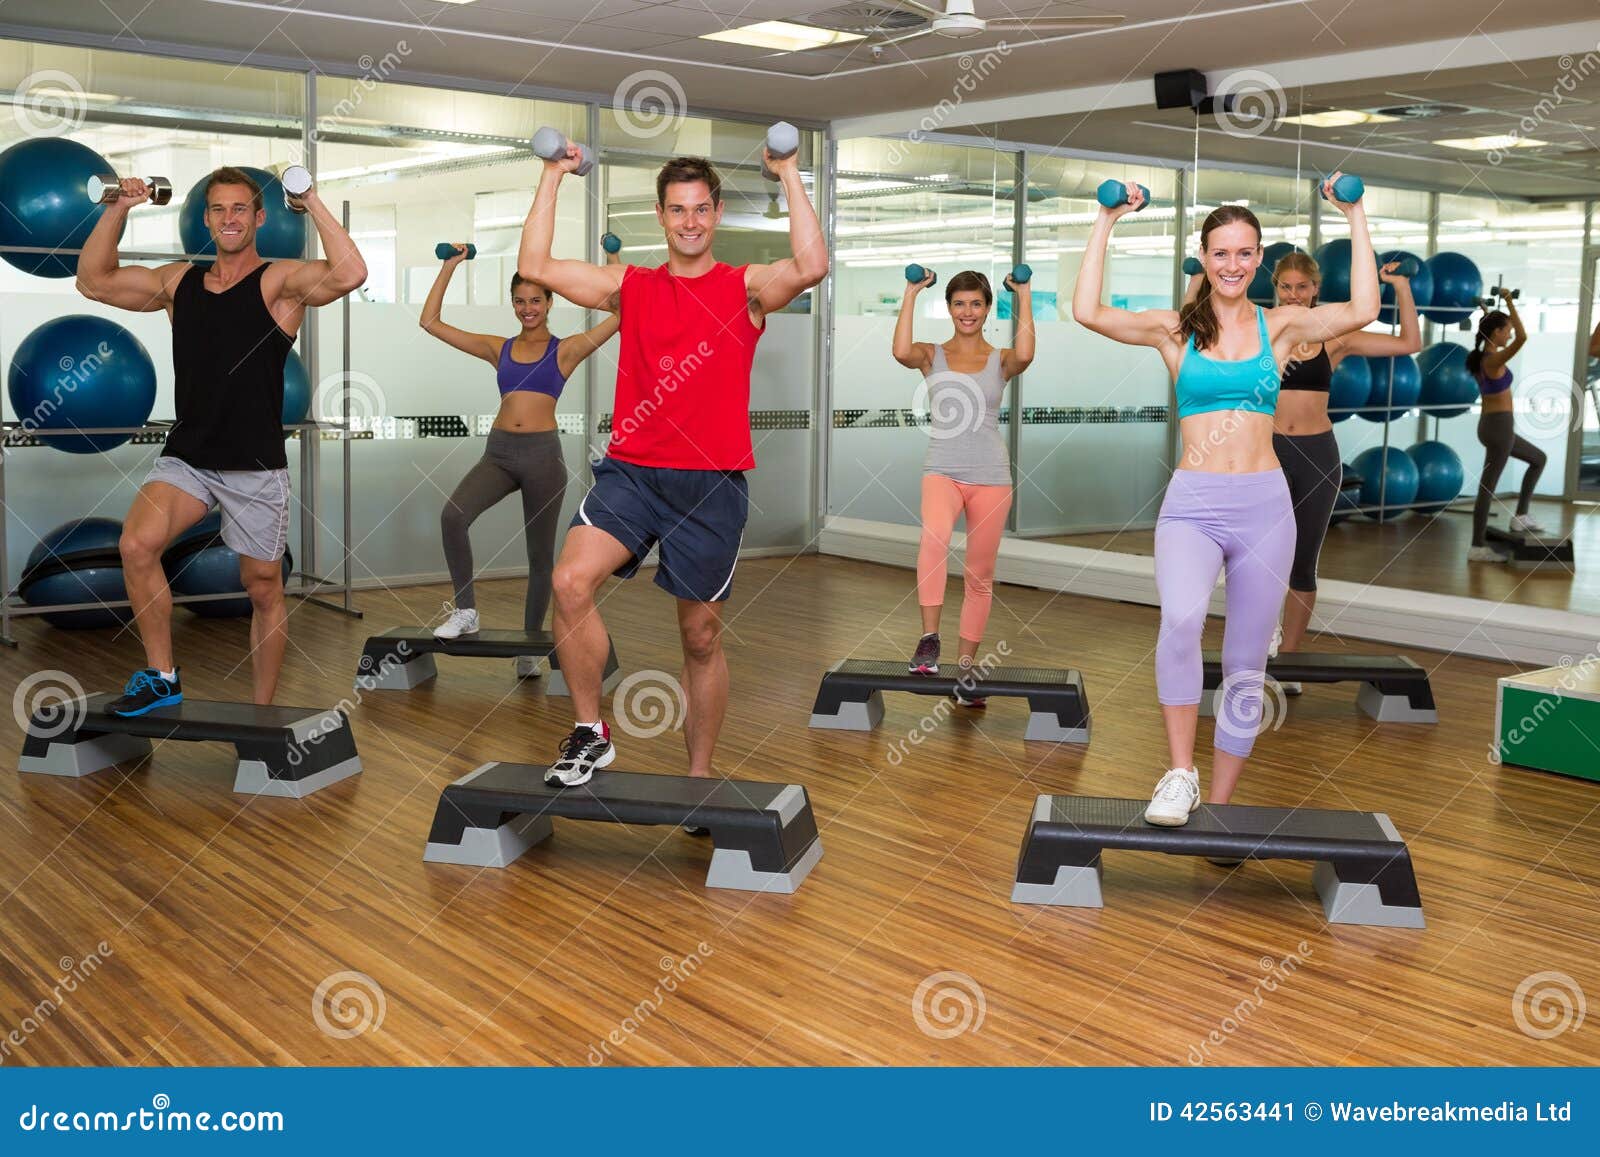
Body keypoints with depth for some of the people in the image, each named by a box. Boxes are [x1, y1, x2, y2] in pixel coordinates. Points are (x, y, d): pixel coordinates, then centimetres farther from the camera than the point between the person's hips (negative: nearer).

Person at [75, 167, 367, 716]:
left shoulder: (279, 281, -4)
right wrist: (117, 211, 10)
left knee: (263, 589, 6)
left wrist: (312, 203, -18)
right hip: (186, 457, 3)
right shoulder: (178, 281, 12)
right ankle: (161, 677, -6)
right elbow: (93, 280, 18)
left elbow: (350, 274, -23)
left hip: (256, 466, -3)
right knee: (136, 545, -22)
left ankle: (263, 710, 22)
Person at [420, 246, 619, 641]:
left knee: (540, 554, 6)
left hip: (543, 453, -2)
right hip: (499, 452, 2)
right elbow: (430, 321, 14)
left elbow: (621, 314, -7)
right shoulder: (498, 348, 13)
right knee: (452, 515, -25)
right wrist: (449, 267, 13)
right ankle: (465, 612, -15)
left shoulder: (565, 350, 4)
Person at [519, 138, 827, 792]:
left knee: (701, 637, 7)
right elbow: (535, 267, 5)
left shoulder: (747, 288, 4)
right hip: (630, 471, 2)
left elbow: (811, 267, -16)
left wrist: (789, 175, -9)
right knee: (570, 581, -23)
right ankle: (590, 733, -7)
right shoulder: (630, 288, 11)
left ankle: (700, 775, 22)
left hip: (712, 483, -1)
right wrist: (553, 177, 7)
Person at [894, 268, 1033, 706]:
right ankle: (929, 638, -24)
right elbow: (901, 352, -18)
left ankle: (966, 668, 20)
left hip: (991, 476, 2)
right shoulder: (932, 355, 5)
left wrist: (1024, 296, -9)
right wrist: (911, 293, -11)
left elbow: (1024, 354, -18)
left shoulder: (1000, 360, 6)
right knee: (934, 535, -34)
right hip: (942, 469, -2)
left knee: (980, 575, 6)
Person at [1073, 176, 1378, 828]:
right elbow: (1088, 312, -6)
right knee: (1181, 618, -31)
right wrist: (1107, 222, -2)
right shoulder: (1174, 329, 6)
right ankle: (1179, 774, -17)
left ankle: (1218, 805, 18)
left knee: (1246, 666, 6)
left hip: (1264, 506, 2)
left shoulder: (1280, 326, 9)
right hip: (1192, 504, -2)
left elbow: (1362, 311, -4)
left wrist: (1355, 218, 0)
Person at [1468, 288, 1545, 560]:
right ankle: (1478, 547, 2)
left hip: (1491, 424, 10)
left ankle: (1520, 516, 24)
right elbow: (1522, 338, -35)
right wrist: (1509, 302, -26)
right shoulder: (1494, 361, -20)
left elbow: (1500, 331, 31)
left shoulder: (1482, 356, 7)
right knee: (1488, 486, -4)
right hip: (1499, 426, -10)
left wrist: (1490, 312, 24)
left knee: (1538, 459, 25)